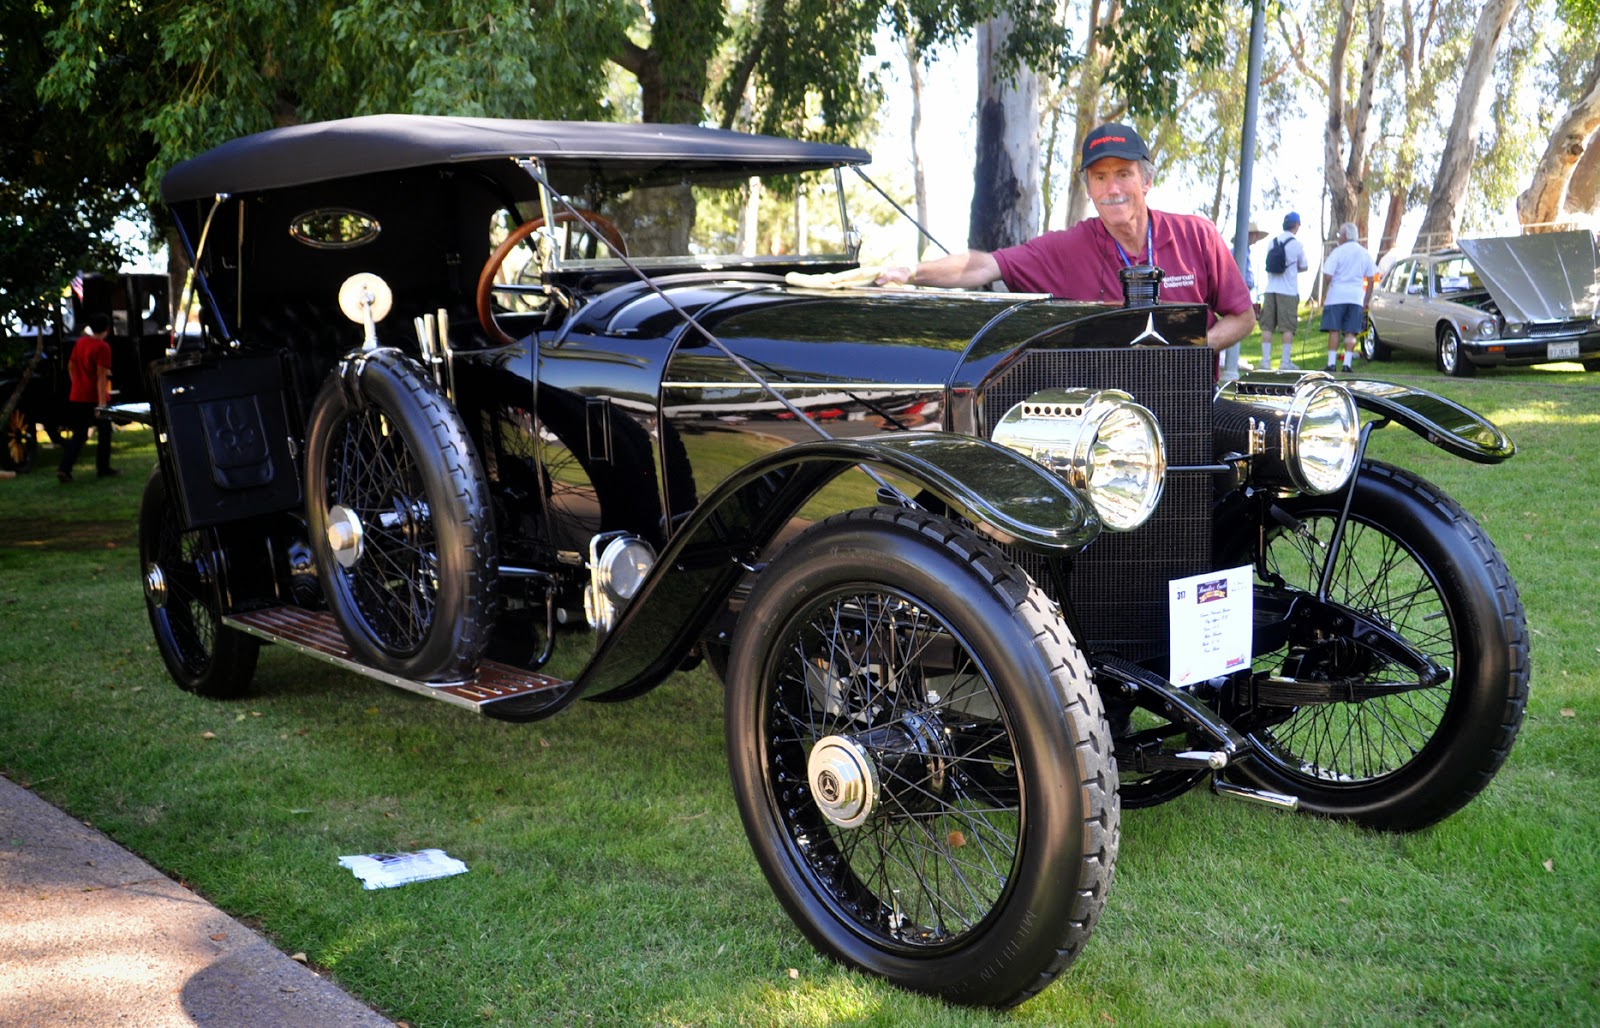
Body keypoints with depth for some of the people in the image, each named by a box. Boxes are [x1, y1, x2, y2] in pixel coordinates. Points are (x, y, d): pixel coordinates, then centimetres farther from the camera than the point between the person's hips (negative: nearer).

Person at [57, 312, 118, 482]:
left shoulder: (80, 342, 8)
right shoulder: (102, 347, -14)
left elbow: (71, 366, 18)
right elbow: (101, 376, -19)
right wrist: (102, 402, -21)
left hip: (77, 397, 6)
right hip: (95, 398, -6)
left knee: (79, 435, 10)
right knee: (104, 432, 12)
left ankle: (64, 469, -4)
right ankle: (103, 468, 19)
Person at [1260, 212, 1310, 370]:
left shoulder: (1272, 242, 7)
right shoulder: (1297, 244, -5)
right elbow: (1304, 267, 6)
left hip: (1270, 289, 4)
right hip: (1288, 291, -3)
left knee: (1267, 326, 6)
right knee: (1288, 327, 0)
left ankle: (1265, 360, 3)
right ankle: (1285, 361, -2)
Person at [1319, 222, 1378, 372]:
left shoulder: (1338, 252, -4)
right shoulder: (1365, 254, 11)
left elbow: (1327, 276, -9)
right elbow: (1371, 279, 12)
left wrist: (1323, 296, 1)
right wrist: (1366, 300, 17)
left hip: (1336, 297, -3)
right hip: (1356, 298, 3)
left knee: (1334, 331, -1)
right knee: (1350, 333, 3)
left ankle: (1331, 363, -6)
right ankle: (1347, 364, -4)